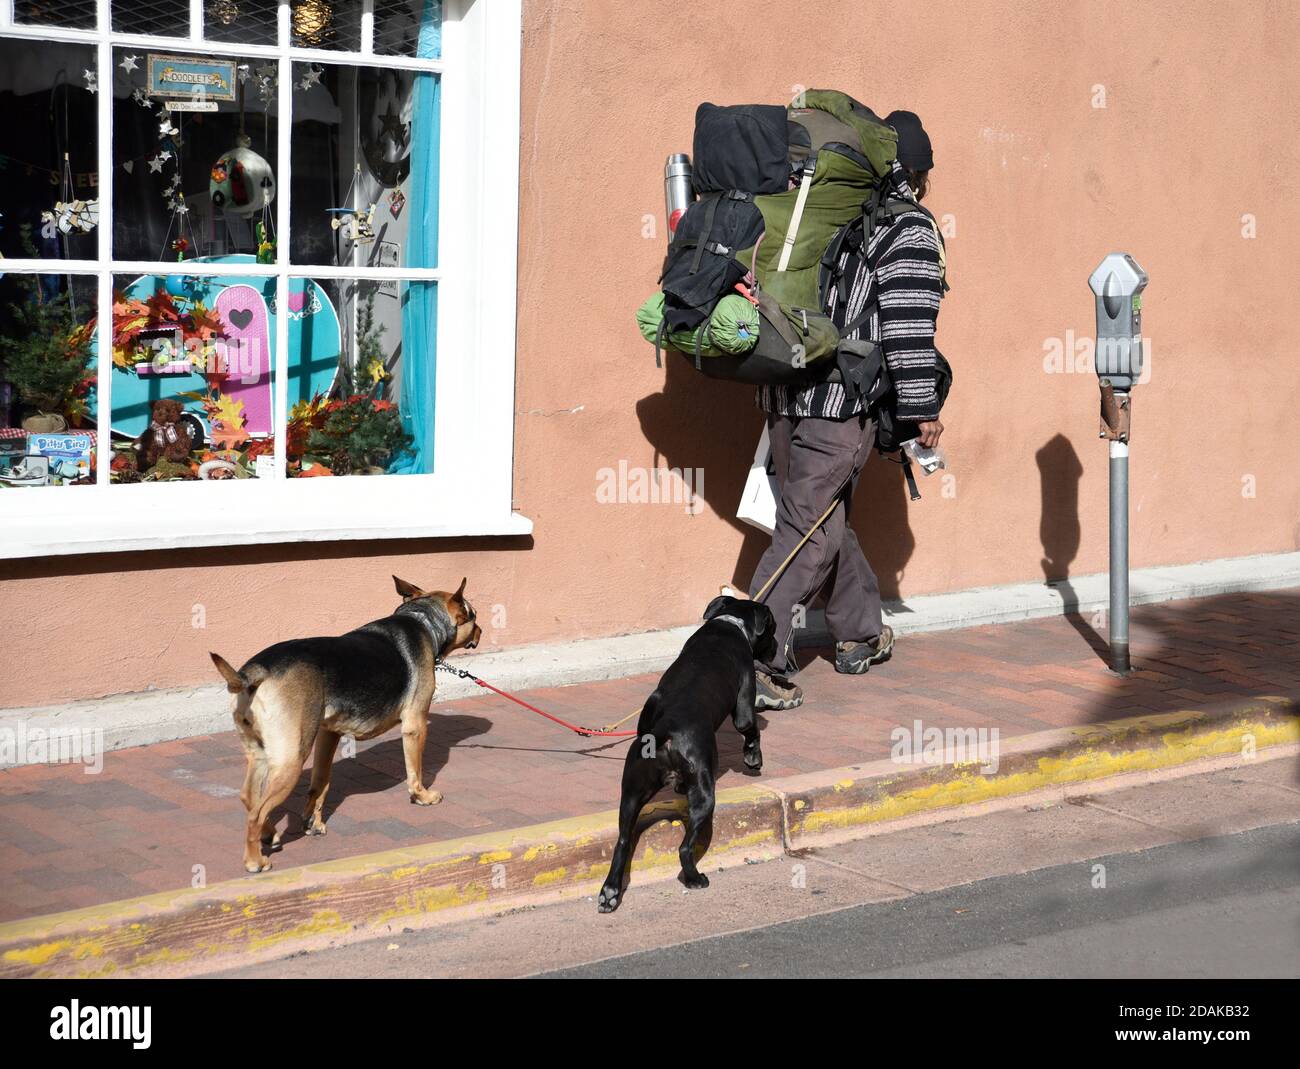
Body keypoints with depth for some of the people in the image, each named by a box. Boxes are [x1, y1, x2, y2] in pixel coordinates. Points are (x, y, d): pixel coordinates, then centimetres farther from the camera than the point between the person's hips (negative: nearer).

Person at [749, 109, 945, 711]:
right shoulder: (909, 229, -6)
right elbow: (908, 326, -11)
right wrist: (922, 408, -7)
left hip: (785, 390, 8)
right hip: (840, 399, -8)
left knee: (826, 517, 19)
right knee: (810, 529, -6)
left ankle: (860, 634, 35)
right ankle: (757, 657, -14)